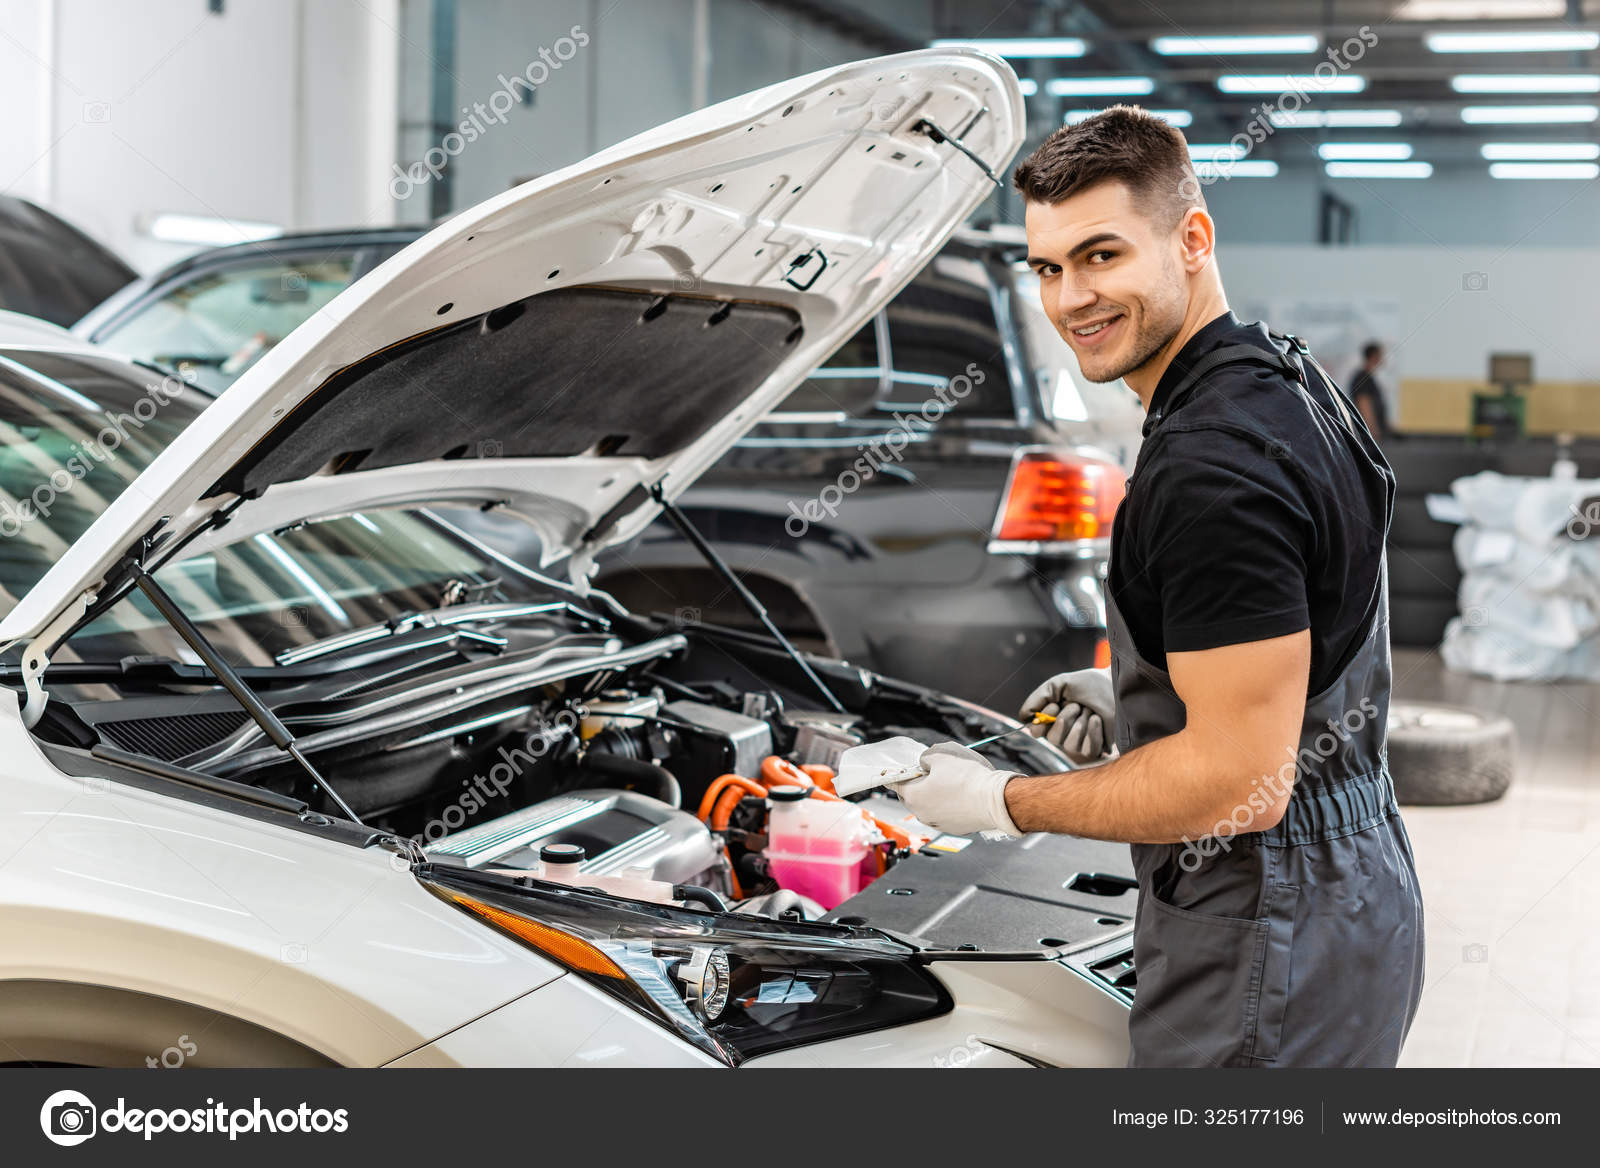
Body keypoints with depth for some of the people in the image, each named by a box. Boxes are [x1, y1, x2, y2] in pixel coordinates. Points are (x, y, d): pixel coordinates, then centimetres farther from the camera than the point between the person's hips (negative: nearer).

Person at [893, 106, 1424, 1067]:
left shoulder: (1210, 466, -25)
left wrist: (1007, 804, -16)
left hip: (1266, 952, -11)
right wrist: (1133, 695, 13)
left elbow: (1242, 785, -26)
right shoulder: (1288, 380, 9)